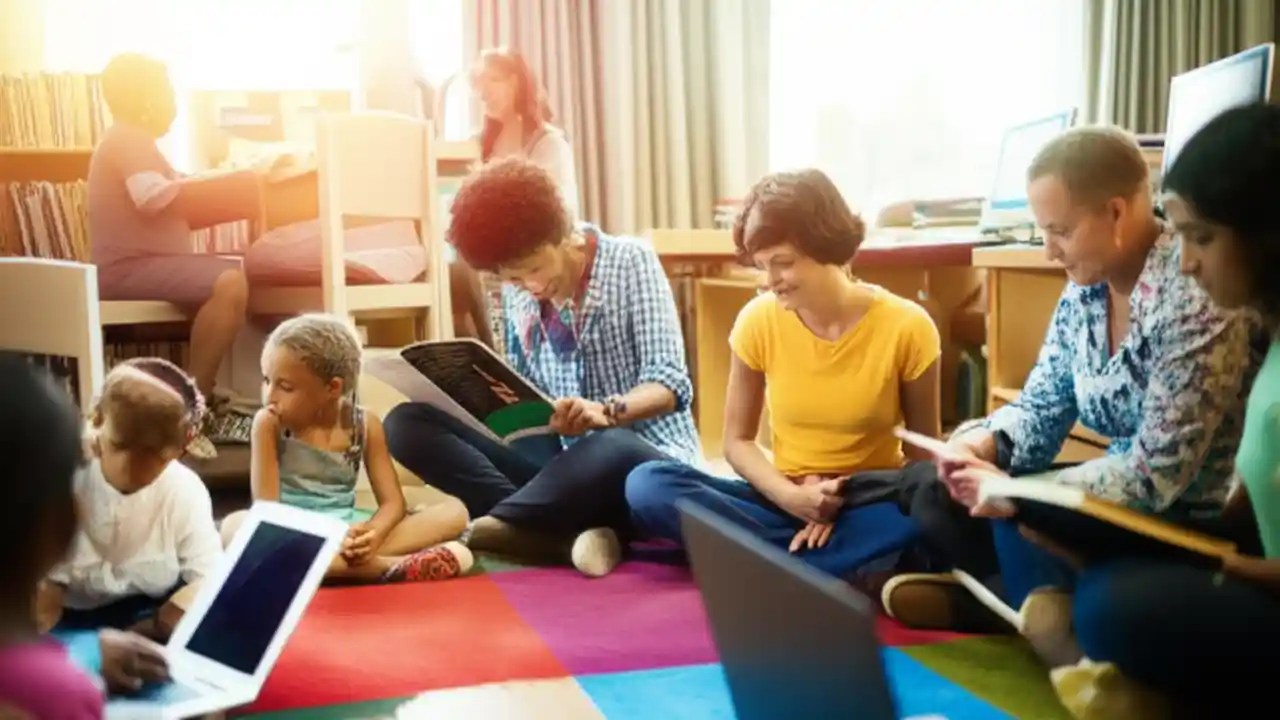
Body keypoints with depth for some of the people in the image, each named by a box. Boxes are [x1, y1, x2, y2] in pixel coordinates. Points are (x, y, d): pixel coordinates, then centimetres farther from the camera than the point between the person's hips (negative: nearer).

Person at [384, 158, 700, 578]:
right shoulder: (517, 295, 7)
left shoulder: (631, 261, -7)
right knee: (406, 424, -12)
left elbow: (672, 383, -14)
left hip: (644, 457, -5)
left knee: (612, 451, -43)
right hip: (558, 457, 6)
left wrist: (607, 411, -34)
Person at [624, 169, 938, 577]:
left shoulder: (906, 327, -12)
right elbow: (737, 441, 1)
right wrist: (792, 497, -18)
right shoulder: (759, 321, -6)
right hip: (786, 501, 3)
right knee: (647, 486, -23)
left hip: (870, 505, -2)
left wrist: (848, 504, -19)